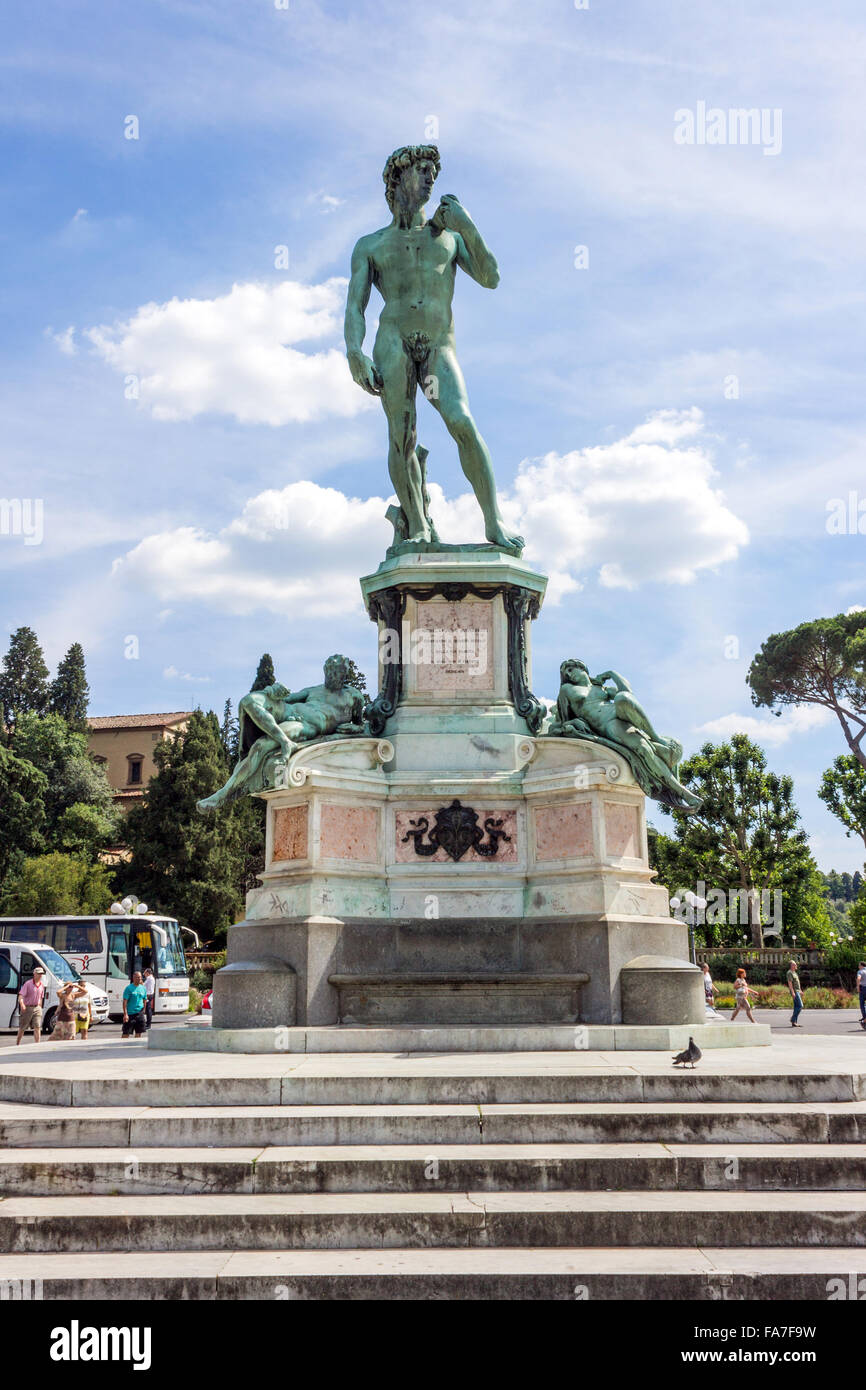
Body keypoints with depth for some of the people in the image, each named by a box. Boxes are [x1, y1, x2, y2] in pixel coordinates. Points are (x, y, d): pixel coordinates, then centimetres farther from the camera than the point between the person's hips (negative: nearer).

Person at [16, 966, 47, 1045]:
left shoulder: (42, 985, 8)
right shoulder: (28, 984, -9)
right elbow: (21, 995, -18)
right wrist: (22, 1004, -35)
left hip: (37, 1008, 4)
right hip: (27, 1008, -4)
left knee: (37, 1027, -9)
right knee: (22, 1028, 7)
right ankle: (17, 1044, 25)